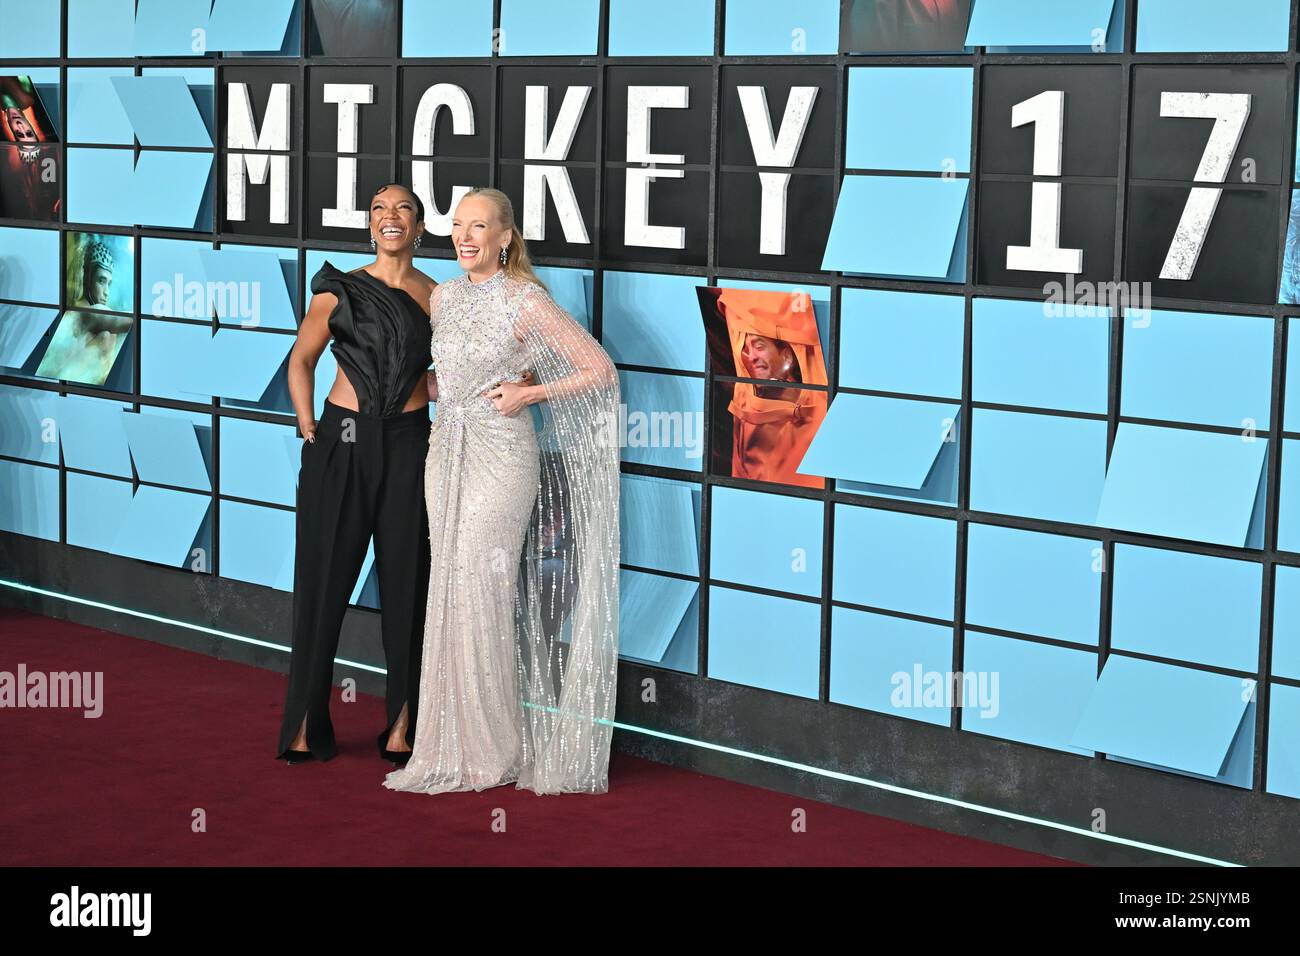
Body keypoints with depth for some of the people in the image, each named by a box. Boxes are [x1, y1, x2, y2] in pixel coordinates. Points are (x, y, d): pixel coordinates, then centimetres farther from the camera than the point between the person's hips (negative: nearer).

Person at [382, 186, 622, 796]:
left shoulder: (527, 303, -10)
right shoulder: (444, 297, 10)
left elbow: (600, 371, -8)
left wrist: (529, 393, -13)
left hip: (502, 455, -7)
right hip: (446, 453, 7)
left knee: (480, 595, -8)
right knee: (449, 596, 7)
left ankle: (492, 751, 3)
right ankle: (454, 747, 13)